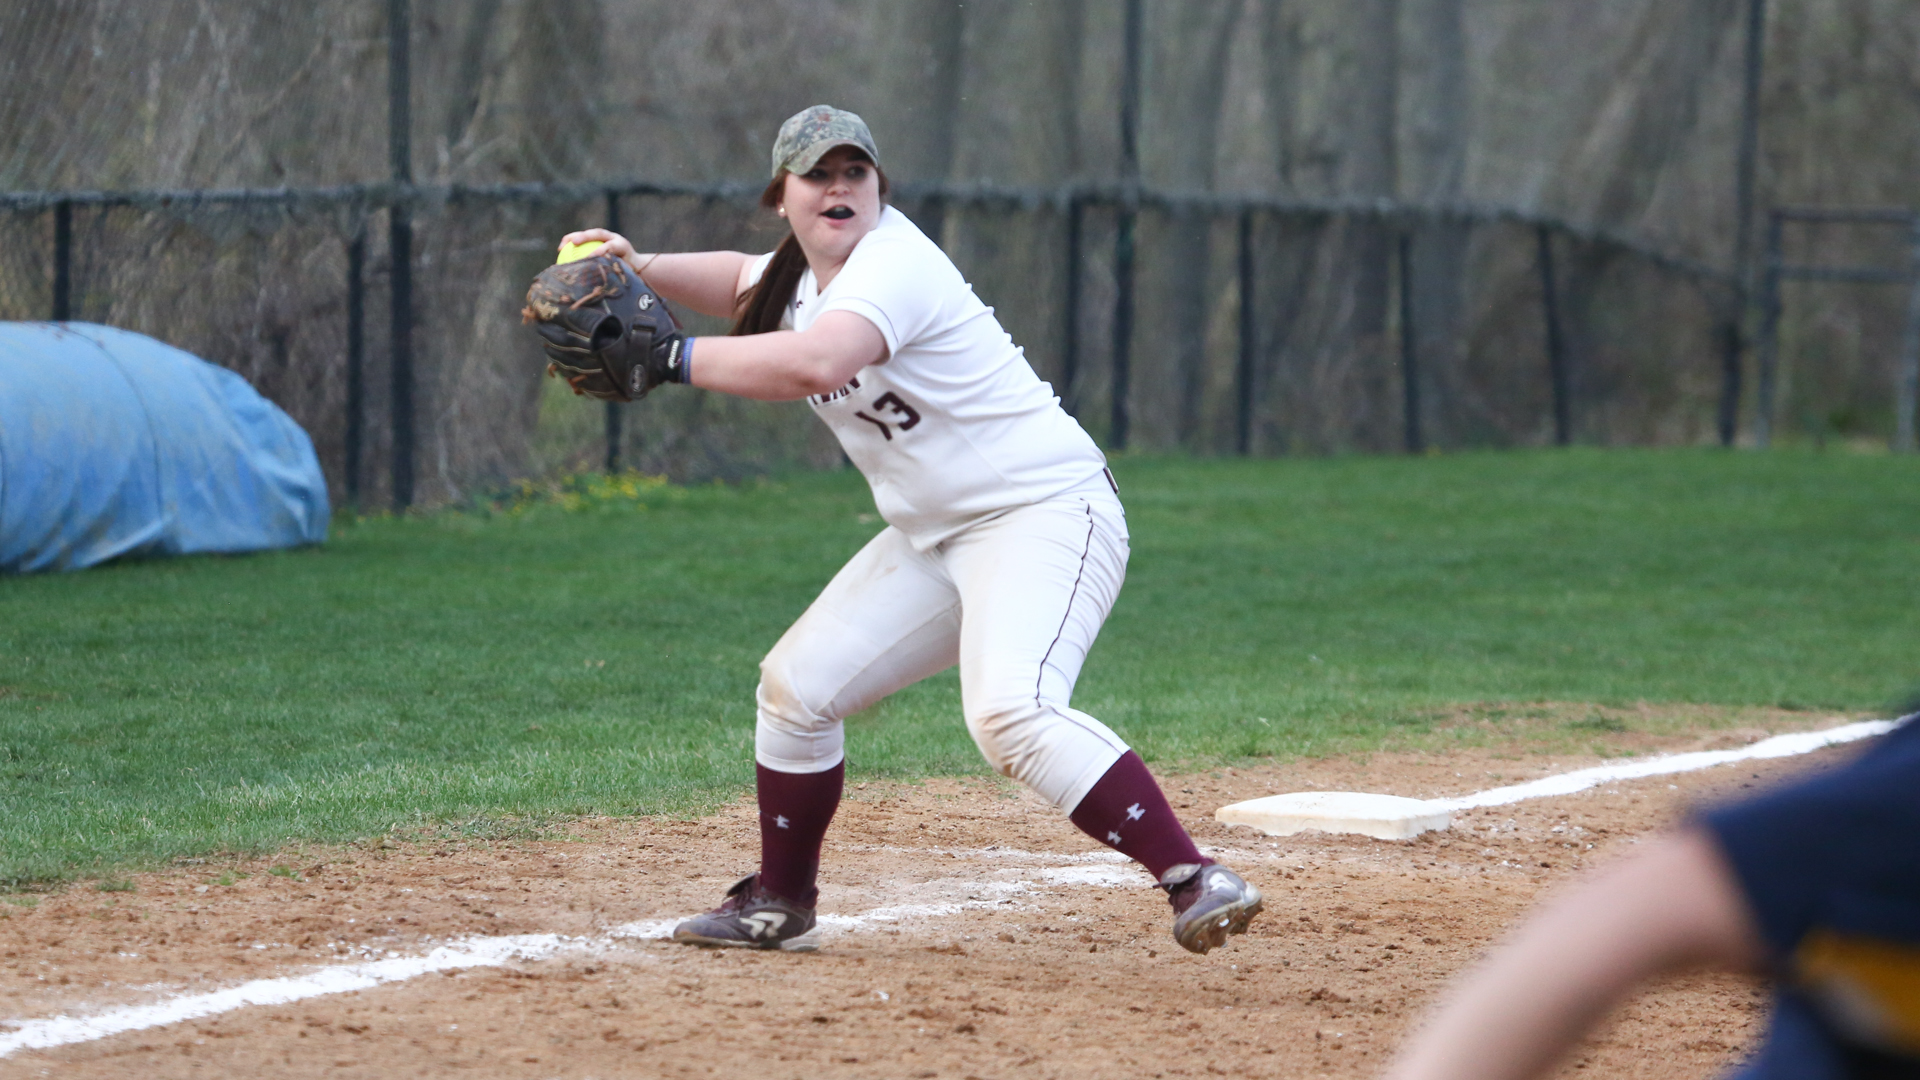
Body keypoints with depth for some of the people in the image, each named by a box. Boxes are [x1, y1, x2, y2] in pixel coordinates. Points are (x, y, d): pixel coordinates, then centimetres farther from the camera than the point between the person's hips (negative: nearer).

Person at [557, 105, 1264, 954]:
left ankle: (1194, 879, -34)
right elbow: (741, 285, 33)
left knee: (1009, 712, -32)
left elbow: (813, 364, -39)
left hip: (1044, 510, -10)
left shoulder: (891, 263, -20)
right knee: (797, 684, 11)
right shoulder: (808, 273, 10)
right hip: (932, 537, 10)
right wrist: (645, 271, 12)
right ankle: (780, 899, 30)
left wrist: (667, 358, -32)